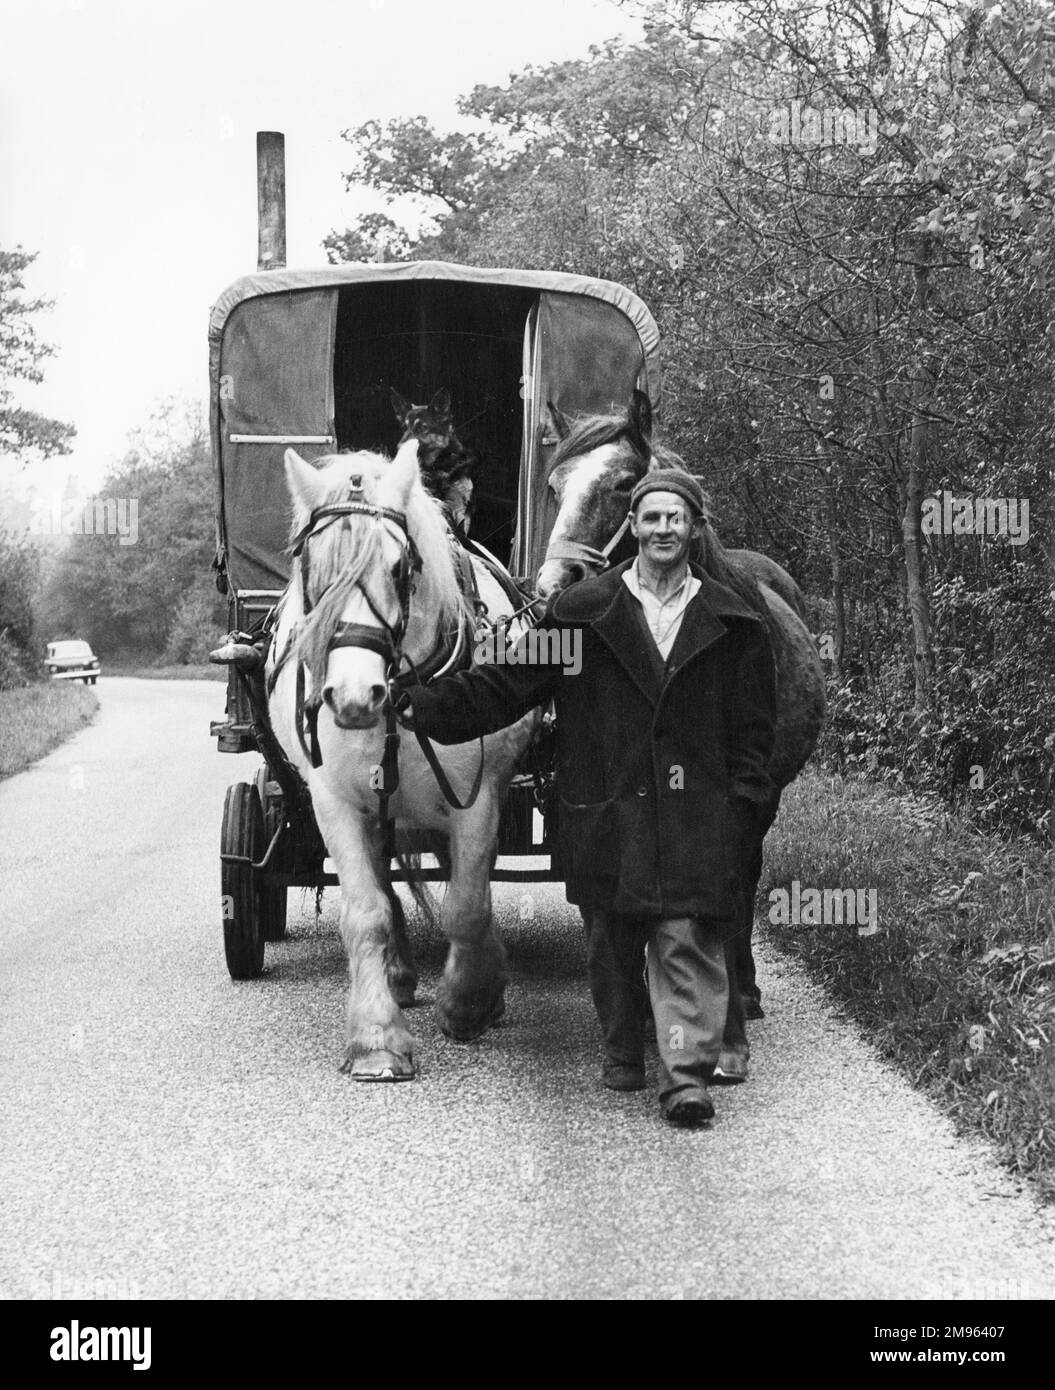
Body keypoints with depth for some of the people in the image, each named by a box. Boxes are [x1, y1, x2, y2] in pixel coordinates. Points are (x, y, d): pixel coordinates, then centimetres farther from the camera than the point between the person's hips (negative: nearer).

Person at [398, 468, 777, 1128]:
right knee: (612, 942, 10)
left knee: (687, 940, -9)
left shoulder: (731, 624, 6)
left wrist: (740, 800, -1)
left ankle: (688, 1072, -10)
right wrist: (423, 706, -3)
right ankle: (623, 1055, 27)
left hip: (695, 814, -1)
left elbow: (753, 725, 10)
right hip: (603, 812, 1)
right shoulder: (583, 612, 5)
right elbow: (507, 685, 5)